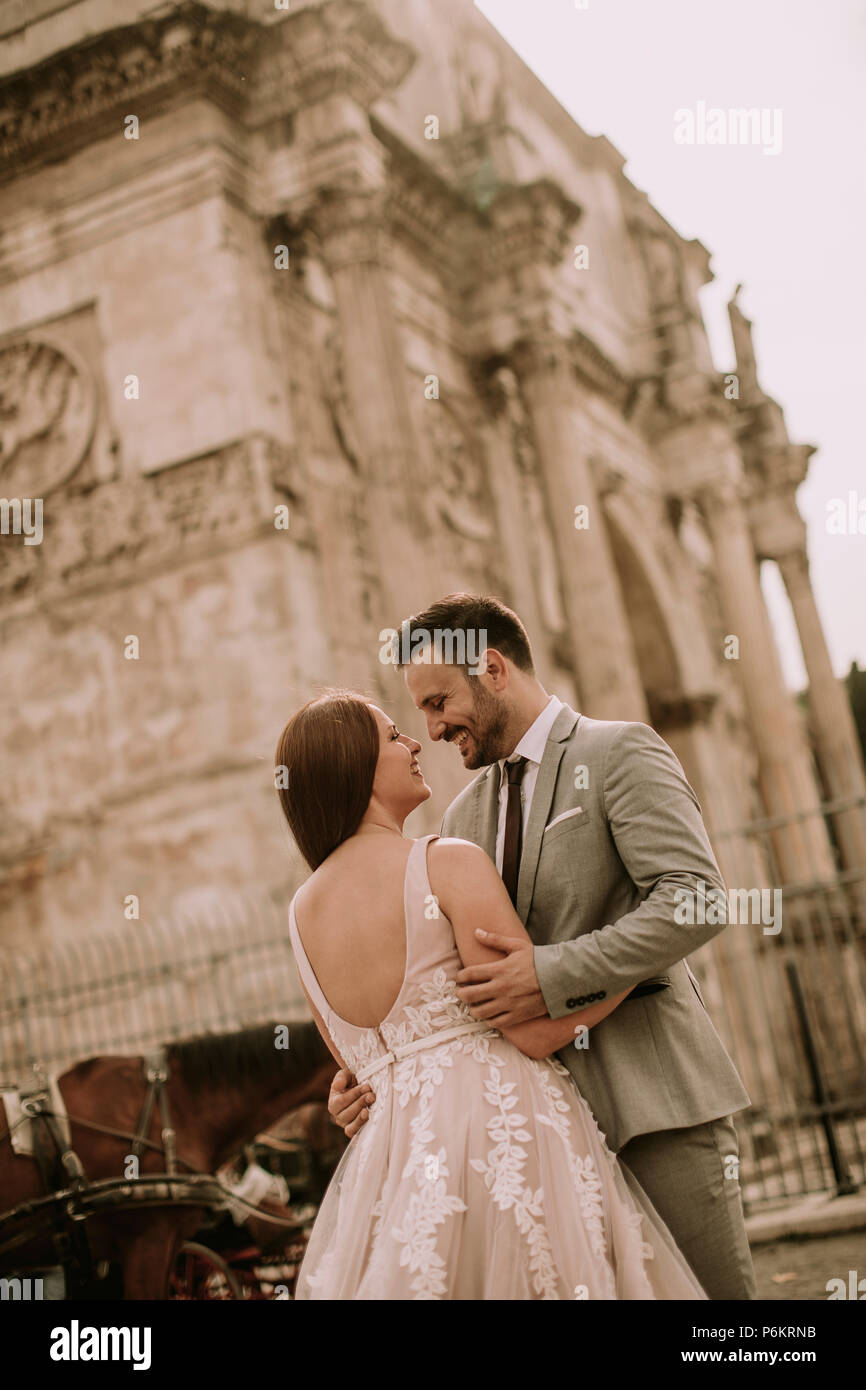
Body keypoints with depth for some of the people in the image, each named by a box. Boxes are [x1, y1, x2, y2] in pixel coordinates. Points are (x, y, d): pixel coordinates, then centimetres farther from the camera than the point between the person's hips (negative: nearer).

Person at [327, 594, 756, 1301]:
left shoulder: (620, 752, -2)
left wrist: (554, 975, -22)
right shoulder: (464, 815, 18)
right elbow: (449, 977, 19)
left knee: (711, 1289, -4)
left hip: (653, 1098, -5)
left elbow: (696, 899, -15)